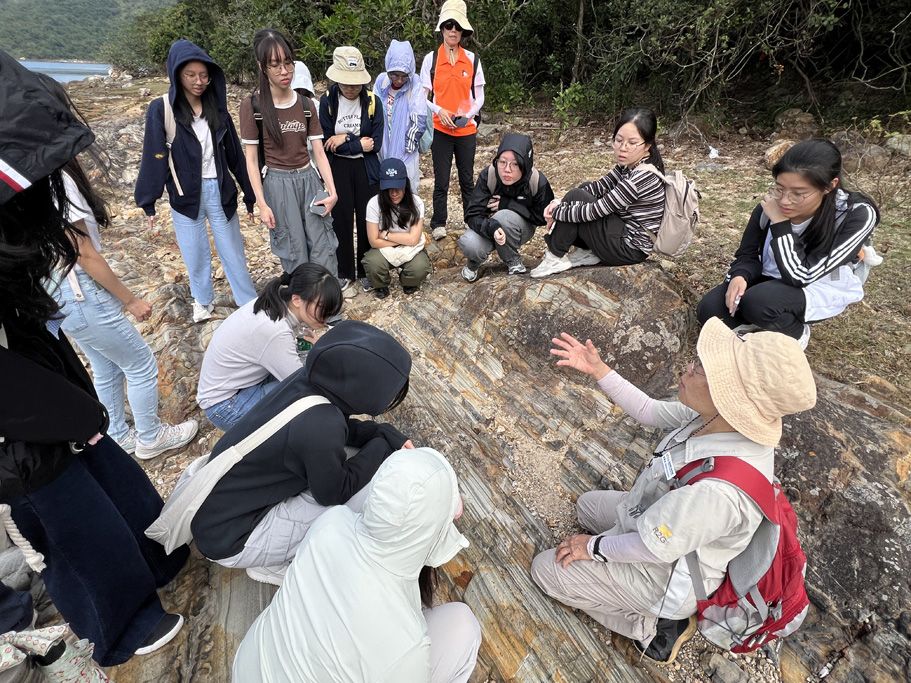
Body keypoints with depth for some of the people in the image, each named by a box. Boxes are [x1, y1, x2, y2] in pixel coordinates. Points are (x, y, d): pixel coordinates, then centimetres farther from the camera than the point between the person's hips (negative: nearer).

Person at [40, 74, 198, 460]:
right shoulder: (54, 179, -25)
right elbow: (85, 255, -20)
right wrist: (130, 300, -11)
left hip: (54, 296, 9)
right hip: (79, 296, -9)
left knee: (106, 368, 24)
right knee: (141, 366, 9)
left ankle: (118, 438, 41)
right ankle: (151, 439, 28)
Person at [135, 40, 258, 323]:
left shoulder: (217, 108, 4)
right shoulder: (162, 109, -5)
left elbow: (233, 153, 7)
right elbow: (154, 158, -5)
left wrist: (250, 192, 6)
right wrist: (147, 202, -6)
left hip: (219, 190, 1)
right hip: (184, 194, -1)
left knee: (233, 252, 6)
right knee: (196, 254, 11)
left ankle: (250, 304, 16)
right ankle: (203, 300, 32)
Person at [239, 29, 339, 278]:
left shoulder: (305, 104, 5)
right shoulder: (252, 105, -5)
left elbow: (319, 152, 3)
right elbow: (251, 159, -5)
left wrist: (332, 191, -8)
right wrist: (261, 204, -10)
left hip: (309, 180, 3)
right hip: (277, 184, -3)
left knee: (323, 250, 2)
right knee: (295, 253, 4)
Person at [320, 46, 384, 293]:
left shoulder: (372, 101, -8)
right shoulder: (327, 101, -8)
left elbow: (376, 143, -10)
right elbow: (326, 143, -9)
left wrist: (346, 140, -15)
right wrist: (358, 143, -14)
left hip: (366, 167, 0)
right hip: (338, 167, 0)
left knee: (367, 218, 4)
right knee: (341, 218, 5)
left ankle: (366, 270, 19)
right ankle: (343, 270, 20)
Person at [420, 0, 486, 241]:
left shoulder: (472, 59, 5)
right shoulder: (431, 59, 2)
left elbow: (479, 96, 7)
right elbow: (423, 95, 2)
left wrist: (469, 114, -12)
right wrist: (439, 111, -16)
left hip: (467, 129, 1)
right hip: (440, 129, -1)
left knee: (467, 178, 7)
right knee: (441, 179, 0)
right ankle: (439, 224, 11)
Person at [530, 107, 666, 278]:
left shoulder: (643, 176, -26)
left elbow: (595, 211, -26)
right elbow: (600, 186, 3)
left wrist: (556, 211, -13)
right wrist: (559, 204, -11)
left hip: (631, 248, -10)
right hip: (626, 231, 10)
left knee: (576, 197, -14)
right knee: (584, 188, 15)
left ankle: (556, 257, -2)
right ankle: (586, 251, 10)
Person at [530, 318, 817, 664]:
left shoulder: (716, 490, -44)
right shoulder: (720, 416, -22)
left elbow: (652, 548, -28)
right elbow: (650, 411, -4)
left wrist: (593, 546, -10)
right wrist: (597, 370, -9)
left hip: (668, 572, -7)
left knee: (545, 568, 6)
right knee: (587, 504, 27)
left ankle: (654, 624, 10)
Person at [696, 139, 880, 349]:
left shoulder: (857, 215, -25)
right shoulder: (770, 206, -16)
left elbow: (800, 275, -30)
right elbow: (748, 255, -3)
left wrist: (780, 223, -29)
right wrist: (740, 277, -26)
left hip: (823, 289, -3)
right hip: (772, 281, 4)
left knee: (758, 302, -34)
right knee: (709, 310, -18)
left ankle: (797, 334, -3)